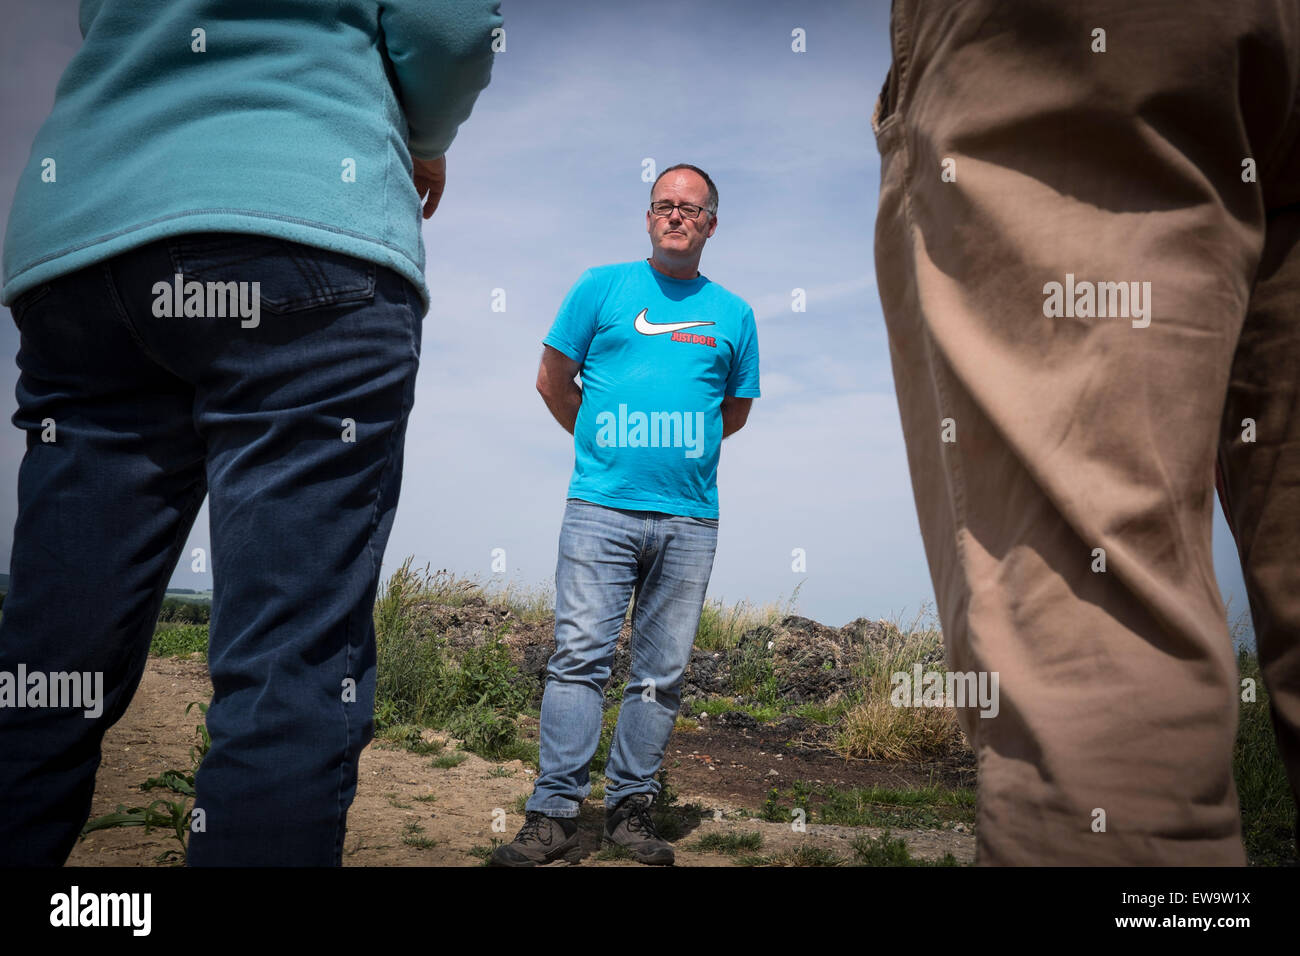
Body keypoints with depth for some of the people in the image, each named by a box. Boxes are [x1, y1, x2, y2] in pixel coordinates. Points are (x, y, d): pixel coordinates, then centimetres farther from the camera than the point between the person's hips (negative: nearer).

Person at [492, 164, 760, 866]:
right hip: (601, 507, -2)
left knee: (662, 673, 4)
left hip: (689, 520, 2)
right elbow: (553, 380, 13)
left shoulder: (733, 314, 14)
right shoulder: (603, 286, 9)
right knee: (580, 656, -9)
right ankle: (554, 814, -4)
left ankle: (631, 807, 14)